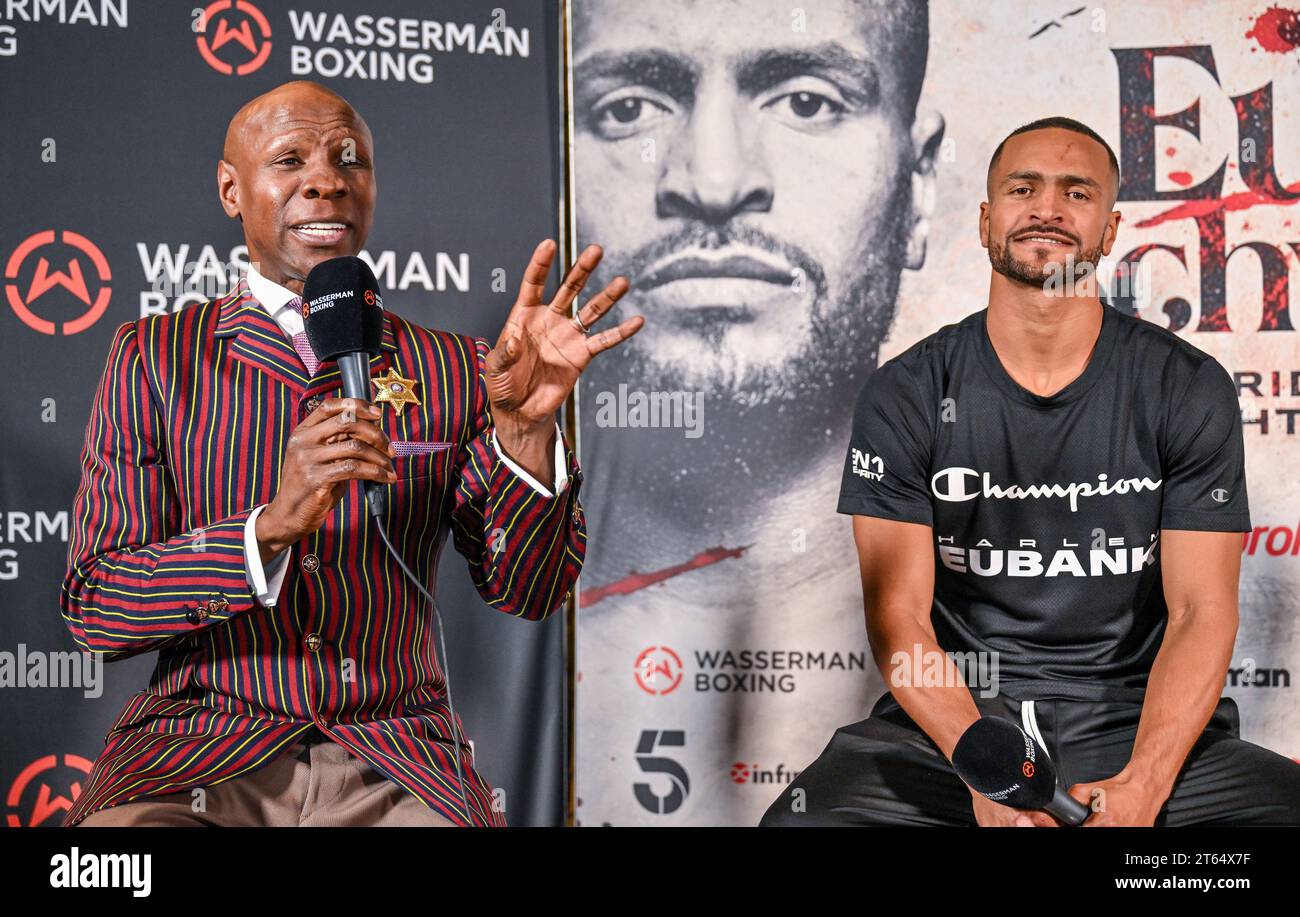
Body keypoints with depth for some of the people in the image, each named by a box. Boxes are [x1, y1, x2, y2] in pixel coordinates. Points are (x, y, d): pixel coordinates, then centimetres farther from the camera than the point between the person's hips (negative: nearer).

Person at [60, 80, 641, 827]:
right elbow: (94, 609, -3)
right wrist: (272, 525, -19)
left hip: (398, 766, 3)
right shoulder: (155, 357, 4)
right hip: (198, 756, -2)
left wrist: (525, 427, -15)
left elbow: (529, 594, 2)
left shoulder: (453, 371, 6)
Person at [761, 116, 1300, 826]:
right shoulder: (904, 396, 1)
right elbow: (899, 617, -4)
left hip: (1139, 722, 1)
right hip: (953, 719, 0)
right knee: (799, 820, -27)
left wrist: (1140, 788, -20)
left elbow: (1201, 611, -3)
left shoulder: (1190, 389, 2)